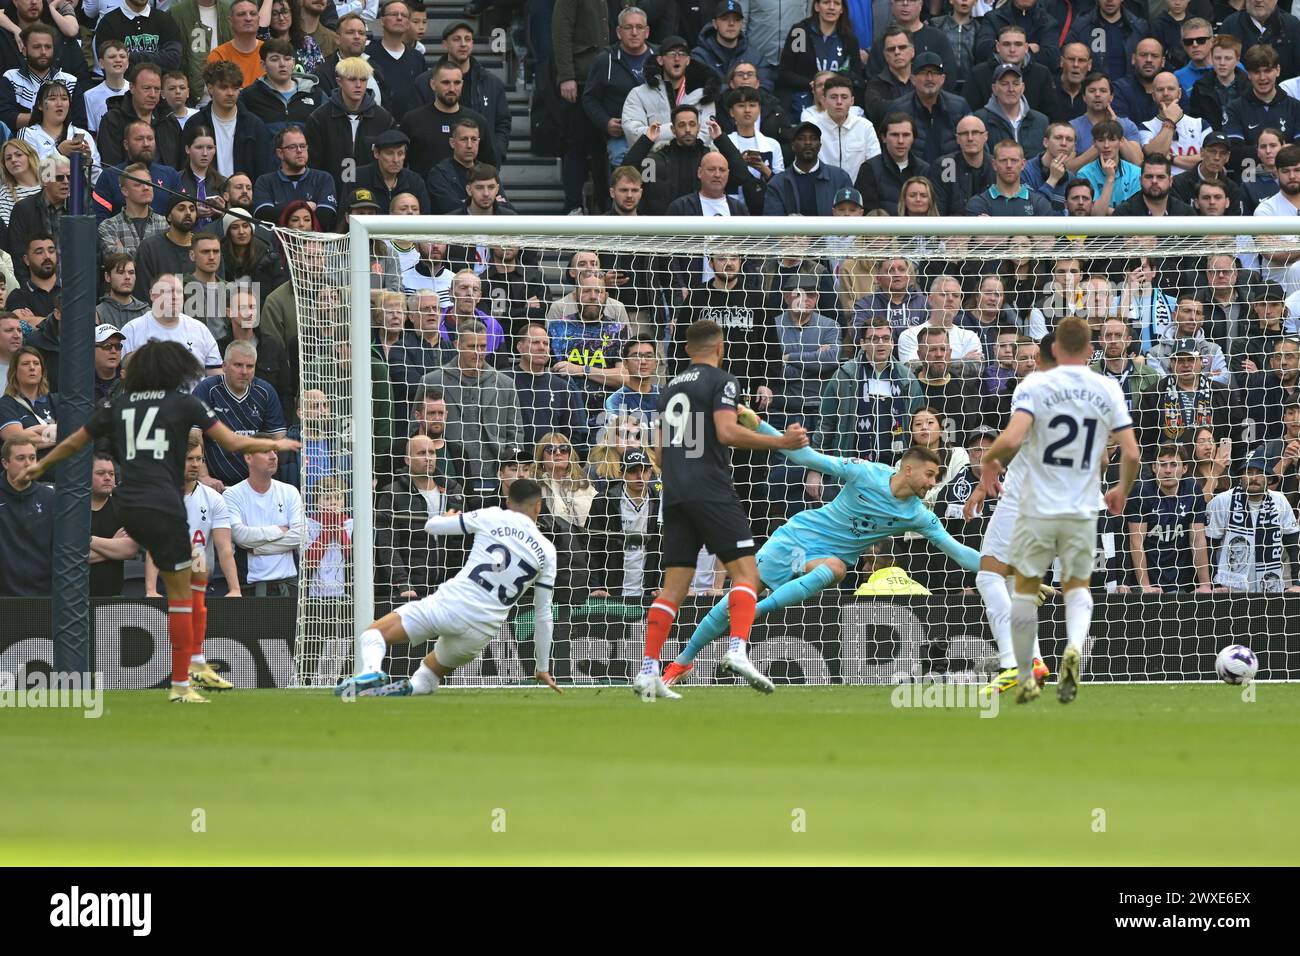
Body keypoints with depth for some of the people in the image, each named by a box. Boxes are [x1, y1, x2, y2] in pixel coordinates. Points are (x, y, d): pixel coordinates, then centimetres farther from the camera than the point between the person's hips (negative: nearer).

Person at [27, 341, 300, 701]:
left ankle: (194, 662, 14)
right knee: (180, 592, 2)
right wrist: (274, 444, 18)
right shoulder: (183, 403, 1)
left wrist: (41, 465, 41)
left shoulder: (118, 404, 14)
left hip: (129, 508, 6)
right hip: (163, 506, -6)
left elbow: (72, 443, 23)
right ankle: (181, 684, 2)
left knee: (196, 575, 20)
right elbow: (234, 443, 0)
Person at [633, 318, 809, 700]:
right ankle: (737, 650, -28)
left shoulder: (670, 388, 20)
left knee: (673, 586, 6)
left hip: (674, 494, 6)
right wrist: (780, 442, -12)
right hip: (711, 492, -6)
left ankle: (648, 670, -3)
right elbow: (727, 432, -16)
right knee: (745, 571, -7)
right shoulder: (722, 381, -1)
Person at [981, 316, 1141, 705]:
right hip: (1083, 512, 2)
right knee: (1077, 587, 18)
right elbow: (1132, 455, -3)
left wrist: (990, 461, 0)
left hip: (1038, 509, -2)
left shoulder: (1034, 385, -9)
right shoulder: (1107, 390, -1)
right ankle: (1074, 647, -12)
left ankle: (1026, 678, 19)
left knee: (1026, 589, 15)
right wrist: (1122, 491, 17)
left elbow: (1011, 439, -22)